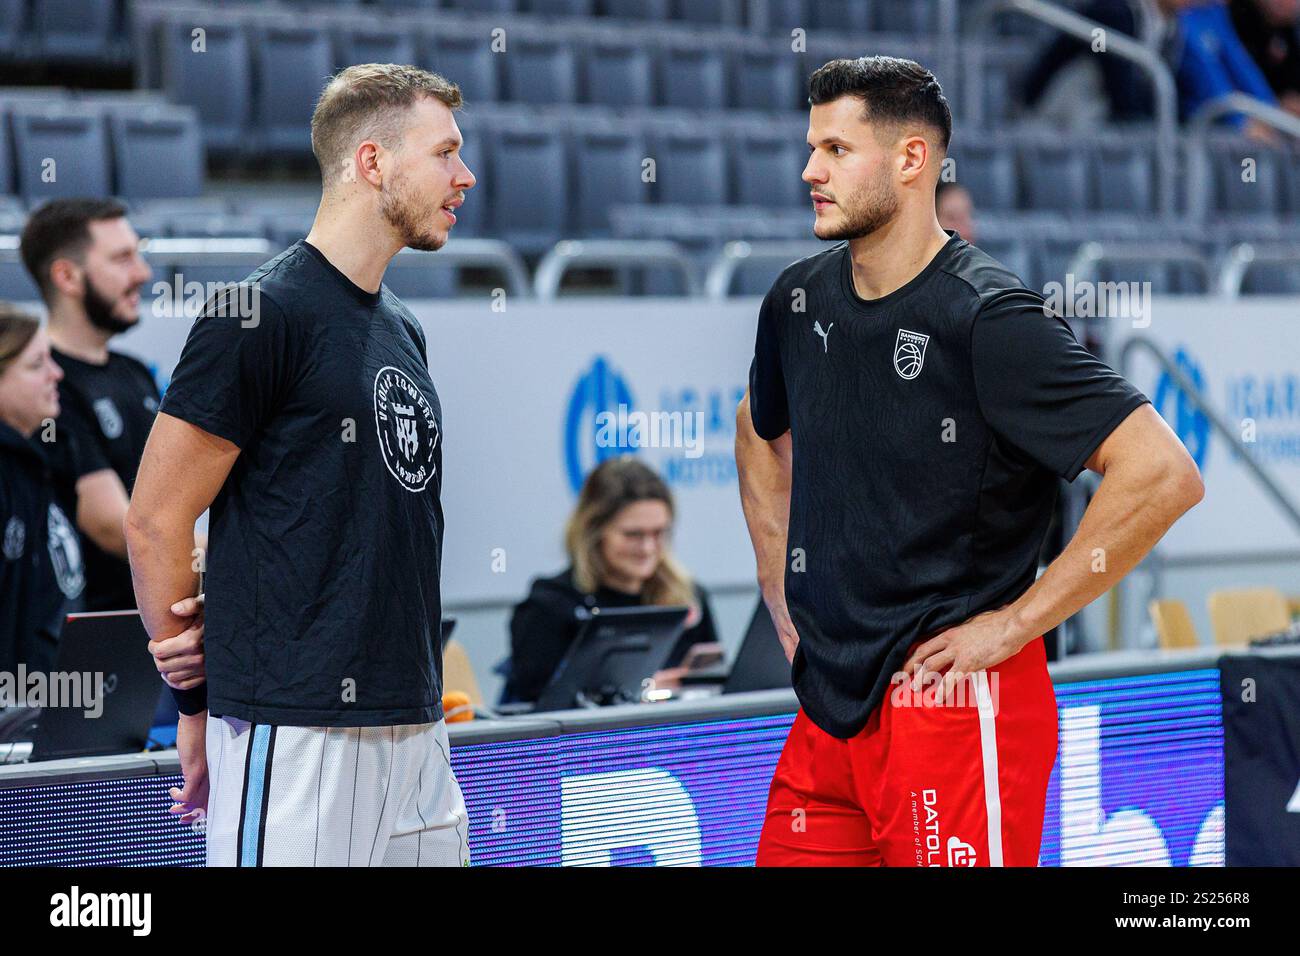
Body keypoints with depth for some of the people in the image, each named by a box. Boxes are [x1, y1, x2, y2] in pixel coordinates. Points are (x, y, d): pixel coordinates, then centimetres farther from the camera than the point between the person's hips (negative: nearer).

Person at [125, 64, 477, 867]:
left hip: (416, 731, 8)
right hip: (298, 733, -8)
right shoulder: (261, 315, -8)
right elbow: (154, 524, -9)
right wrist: (199, 701, -3)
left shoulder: (402, 330, 17)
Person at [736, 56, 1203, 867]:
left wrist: (1013, 625, -17)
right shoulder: (799, 299, 7)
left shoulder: (989, 318, -15)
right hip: (827, 707, 7)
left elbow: (1164, 474, -22)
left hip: (952, 706, -7)